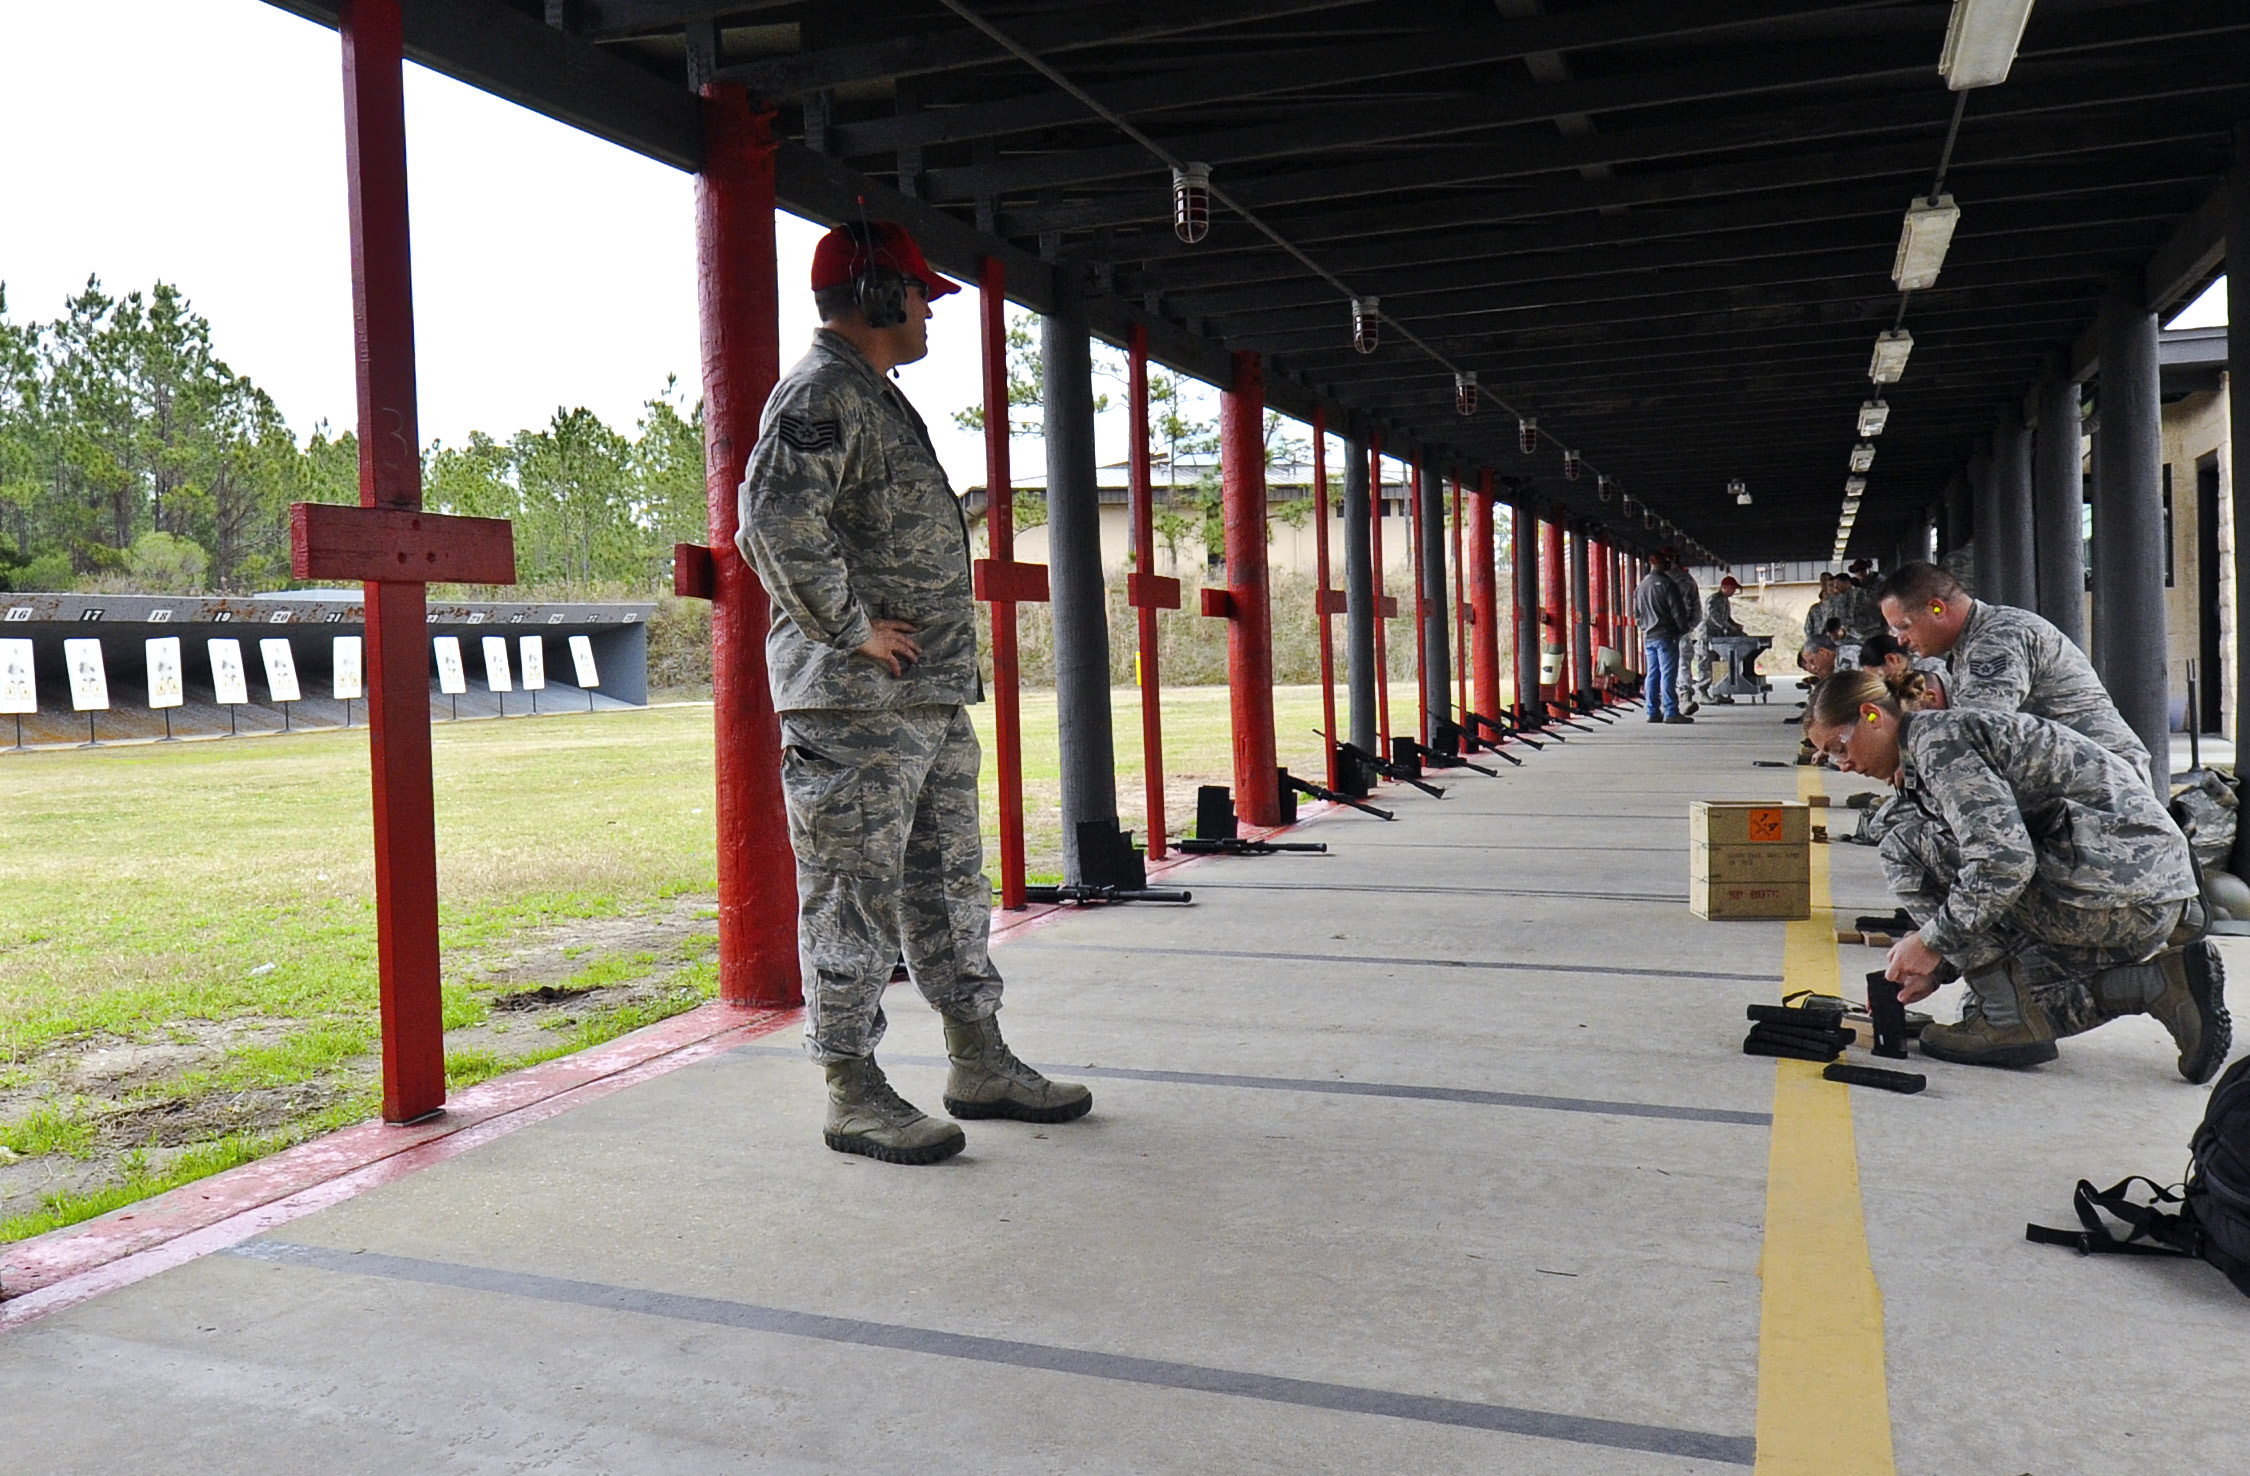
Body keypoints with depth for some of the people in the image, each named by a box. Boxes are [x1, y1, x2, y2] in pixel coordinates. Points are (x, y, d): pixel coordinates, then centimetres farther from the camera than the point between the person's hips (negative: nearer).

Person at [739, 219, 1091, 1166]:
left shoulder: (877, 399, 22)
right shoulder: (822, 395, -11)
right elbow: (776, 523, -26)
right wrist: (852, 627, -19)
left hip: (932, 698, 11)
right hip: (854, 706, -10)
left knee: (949, 883, 15)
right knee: (854, 899, -3)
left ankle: (980, 1066, 25)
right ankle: (853, 1096, 5)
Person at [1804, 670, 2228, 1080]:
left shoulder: (1936, 737, -10)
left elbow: (2003, 859, -23)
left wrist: (1932, 941, -13)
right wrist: (1938, 967, 20)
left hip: (2110, 889, -11)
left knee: (1904, 848, -6)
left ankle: (2012, 1021, -6)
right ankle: (2167, 979, 11)